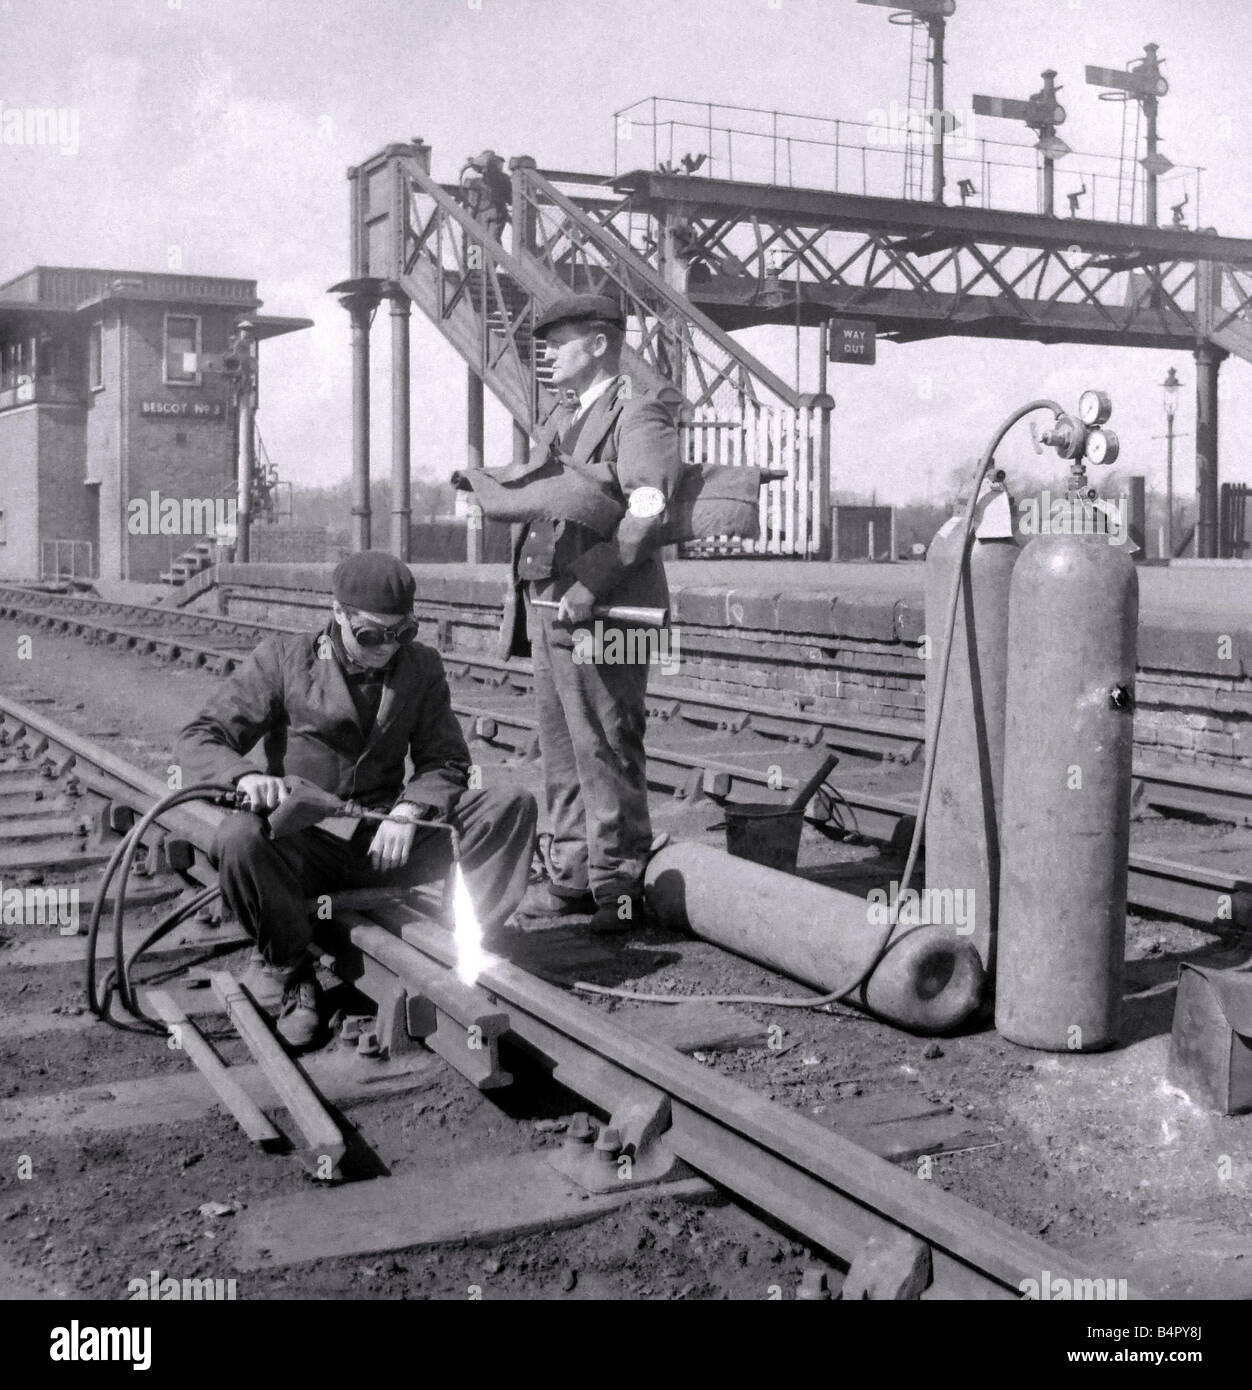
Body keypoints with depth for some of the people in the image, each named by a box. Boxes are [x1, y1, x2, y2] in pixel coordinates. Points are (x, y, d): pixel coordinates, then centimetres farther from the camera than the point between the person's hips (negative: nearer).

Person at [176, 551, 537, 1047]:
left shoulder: (421, 666, 9)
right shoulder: (284, 658, -1)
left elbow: (445, 760, 7)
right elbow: (198, 739, -5)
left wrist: (409, 809, -16)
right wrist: (246, 776, -28)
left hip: (384, 841, 3)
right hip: (302, 844, -2)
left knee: (513, 807, -14)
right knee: (239, 839, -37)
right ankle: (287, 967, -11)